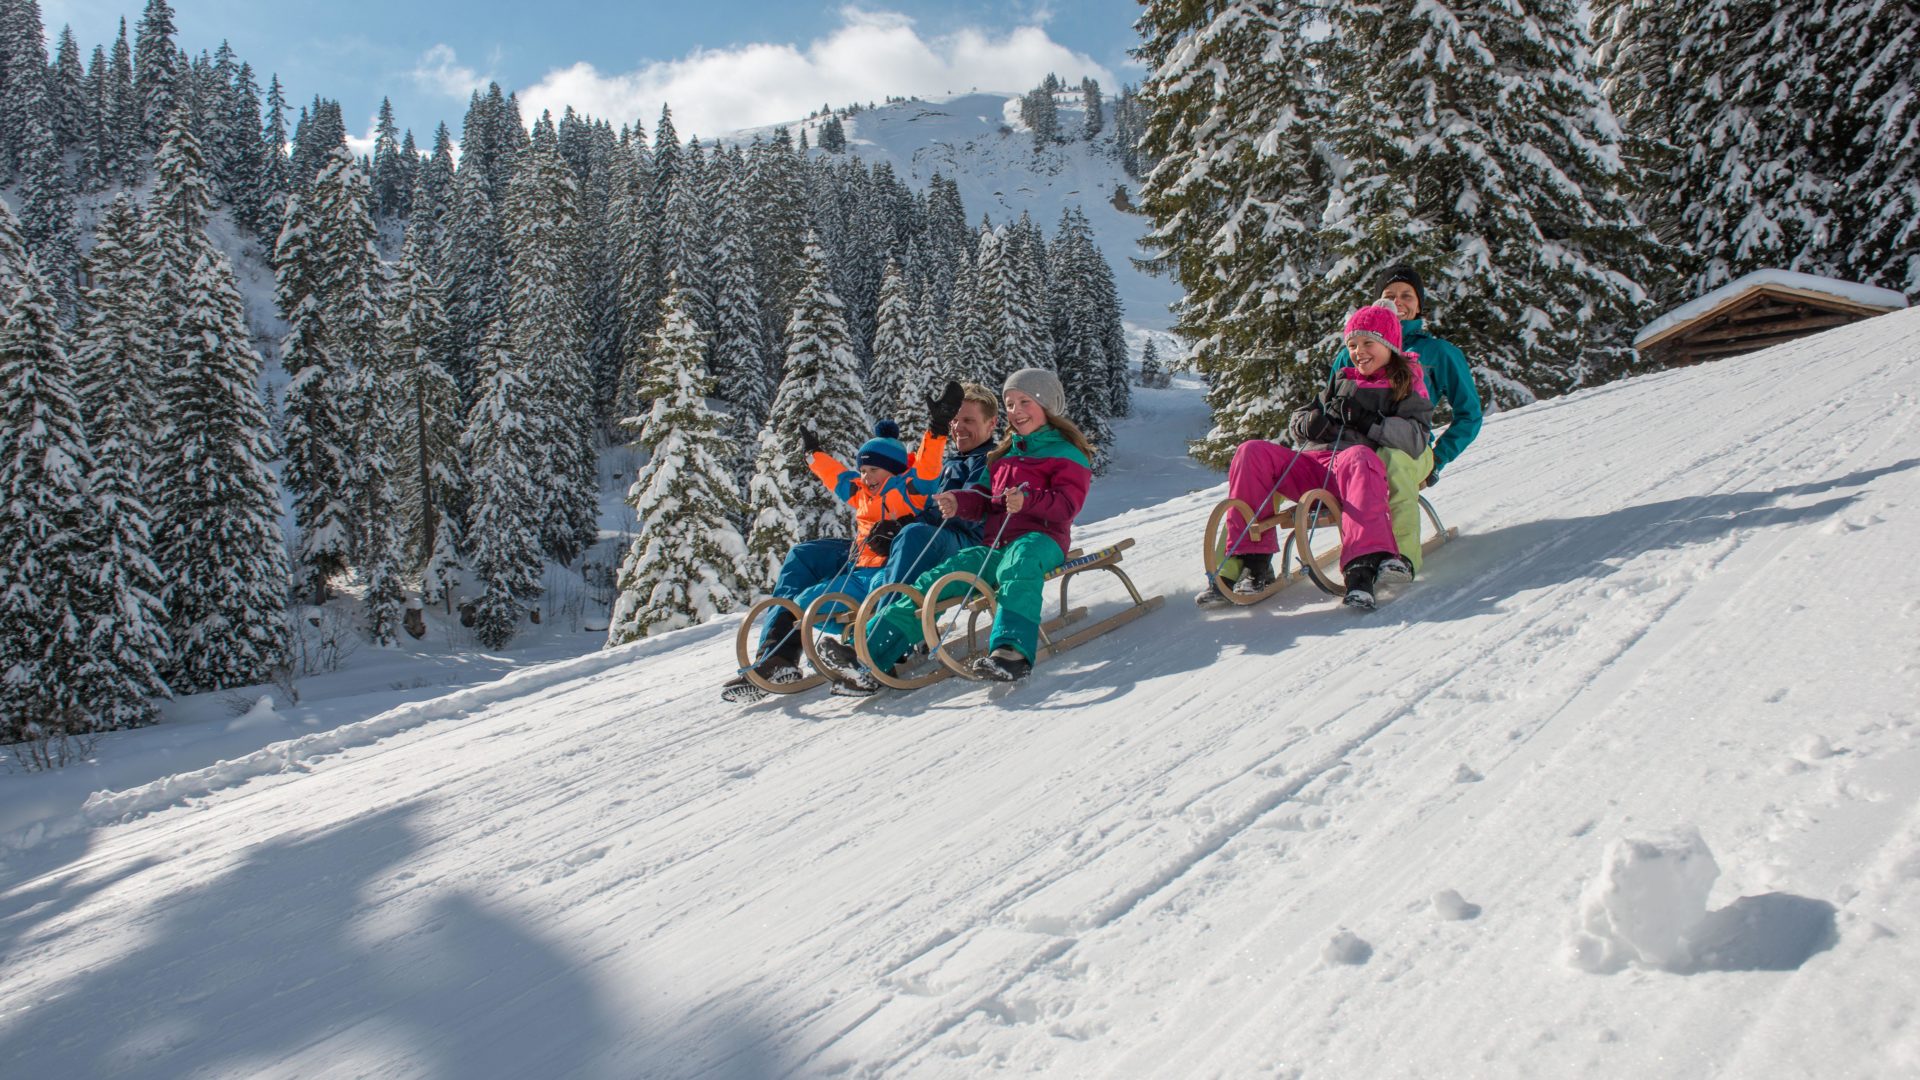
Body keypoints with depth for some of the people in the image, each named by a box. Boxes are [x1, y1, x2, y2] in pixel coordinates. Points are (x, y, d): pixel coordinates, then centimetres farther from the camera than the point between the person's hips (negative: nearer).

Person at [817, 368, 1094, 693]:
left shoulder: (1067, 453, 5)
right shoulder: (1005, 454, 27)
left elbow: (1068, 503, -9)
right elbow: (987, 501, 22)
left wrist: (1027, 501, -27)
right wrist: (959, 502, 0)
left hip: (1040, 539, -6)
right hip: (995, 544, 6)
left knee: (1017, 566, -42)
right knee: (934, 581, -15)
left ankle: (1013, 650, -61)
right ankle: (867, 654, -27)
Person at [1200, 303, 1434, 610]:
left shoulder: (1406, 387, 14)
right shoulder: (1342, 380, 29)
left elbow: (1416, 438, -4)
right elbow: (1297, 421, 27)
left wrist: (1370, 422, -14)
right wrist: (1308, 423, 3)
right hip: (1312, 464, 5)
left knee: (1357, 457, -39)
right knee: (1252, 452, -17)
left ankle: (1364, 566, -55)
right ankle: (1252, 562, -24)